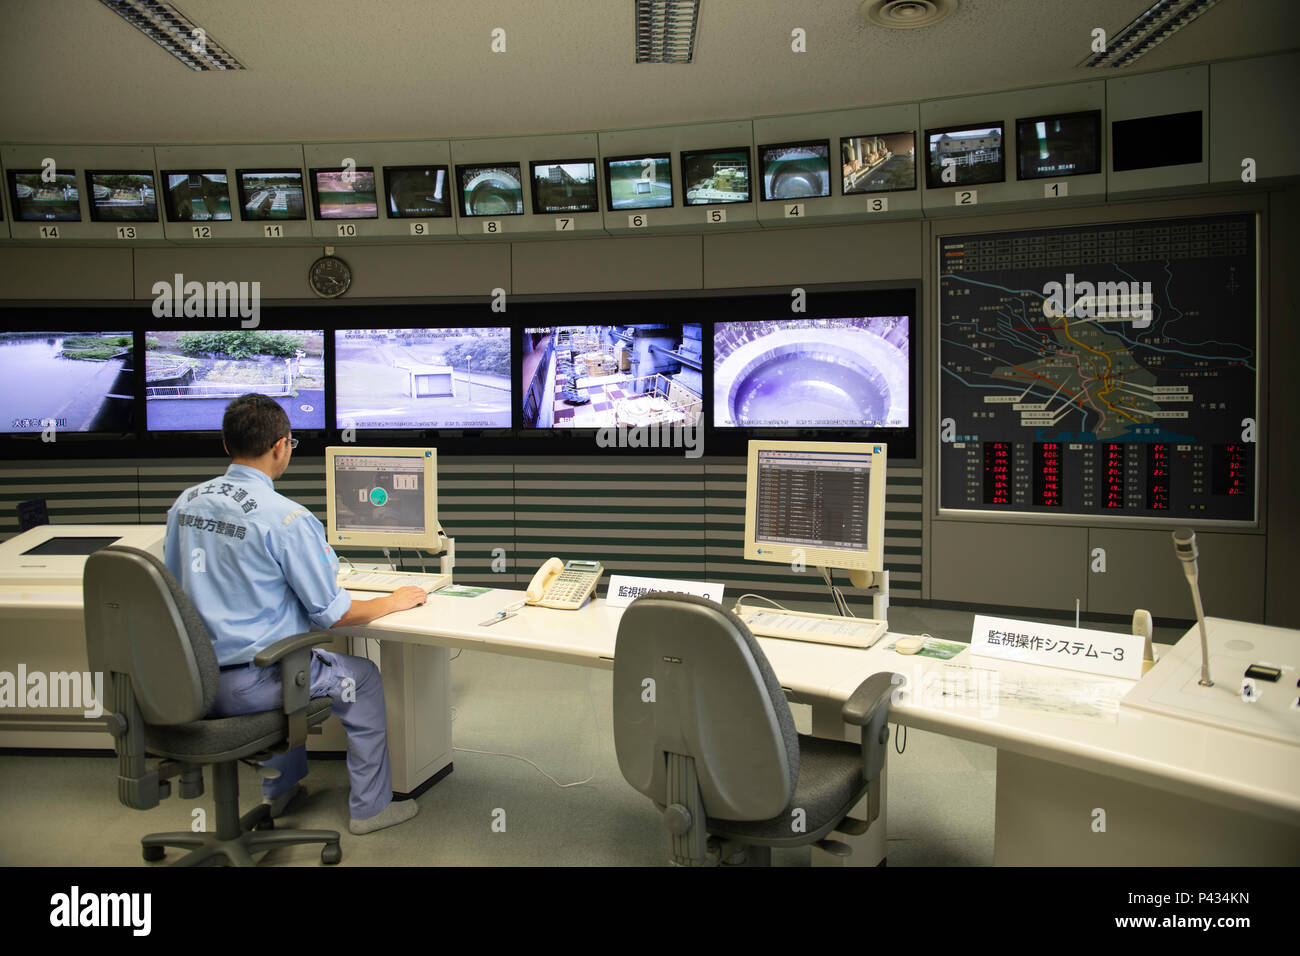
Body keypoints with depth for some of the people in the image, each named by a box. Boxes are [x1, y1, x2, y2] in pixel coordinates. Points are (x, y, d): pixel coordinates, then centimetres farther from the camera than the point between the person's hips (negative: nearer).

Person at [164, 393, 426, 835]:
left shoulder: (185, 503, 2)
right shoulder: (287, 518, -21)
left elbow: (177, 588, 16)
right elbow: (334, 615, -15)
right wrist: (393, 602, 2)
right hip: (246, 685, -7)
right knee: (363, 675, 16)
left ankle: (279, 789, 44)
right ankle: (371, 806, 25)